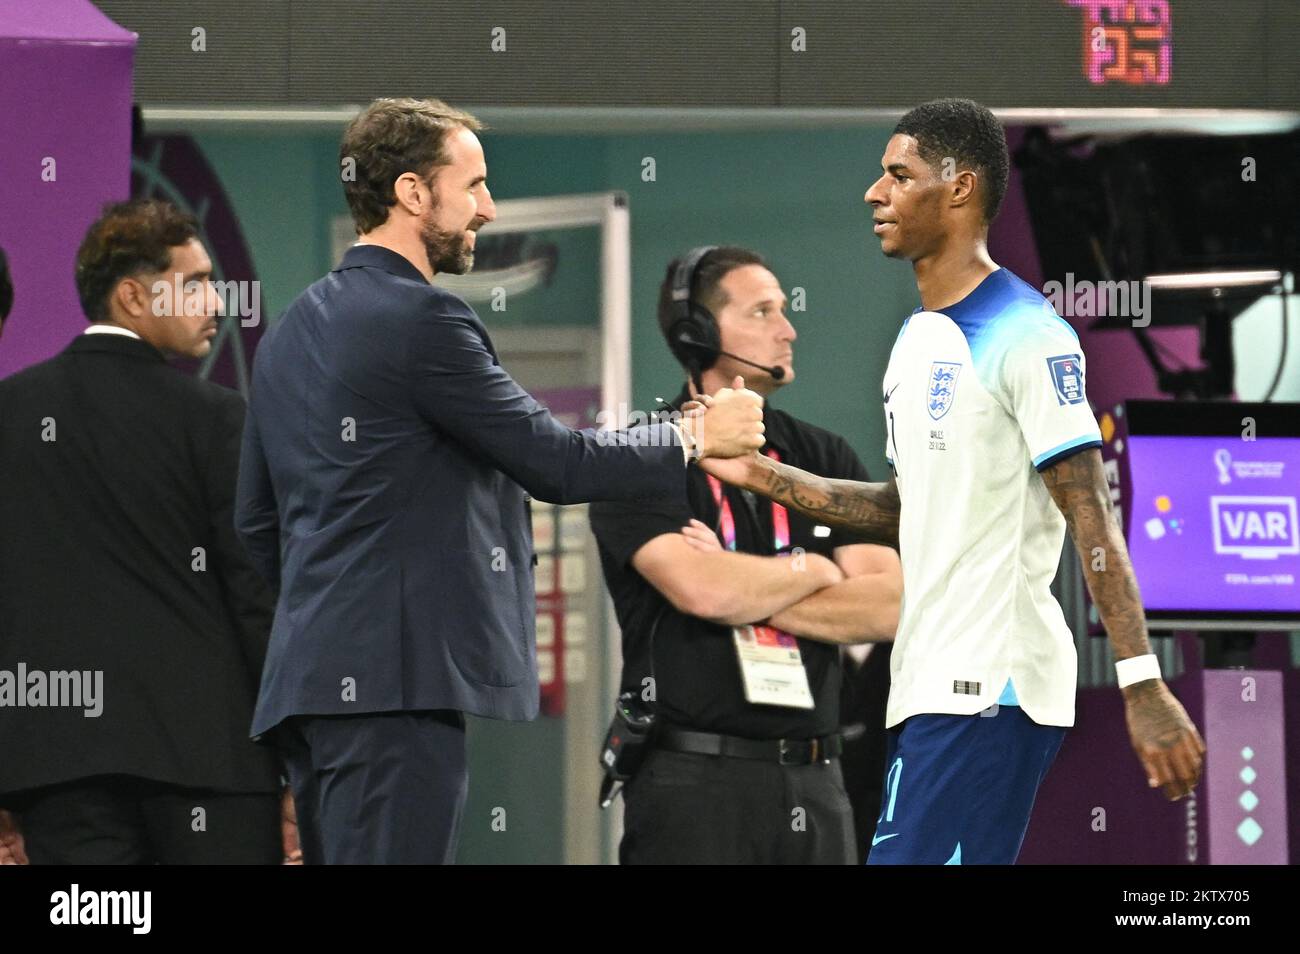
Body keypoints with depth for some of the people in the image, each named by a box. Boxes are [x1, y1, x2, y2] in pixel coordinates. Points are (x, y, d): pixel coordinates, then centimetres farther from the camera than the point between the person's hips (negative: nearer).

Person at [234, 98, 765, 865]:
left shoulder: (295, 329, 18)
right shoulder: (421, 320, -11)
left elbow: (258, 519, 23)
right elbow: (554, 463, -10)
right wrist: (697, 437, 3)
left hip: (311, 678, 10)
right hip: (397, 679, -10)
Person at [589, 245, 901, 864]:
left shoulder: (825, 458, 14)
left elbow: (889, 608, 3)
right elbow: (700, 587, -18)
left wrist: (747, 591, -7)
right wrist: (813, 569, 0)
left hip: (813, 783, 5)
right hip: (693, 782, -5)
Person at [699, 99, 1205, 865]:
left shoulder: (1026, 336, -12)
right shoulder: (916, 339, 17)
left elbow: (1093, 521, -16)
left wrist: (1142, 686, -23)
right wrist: (764, 477, 21)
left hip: (990, 688, -10)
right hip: (929, 684, 10)